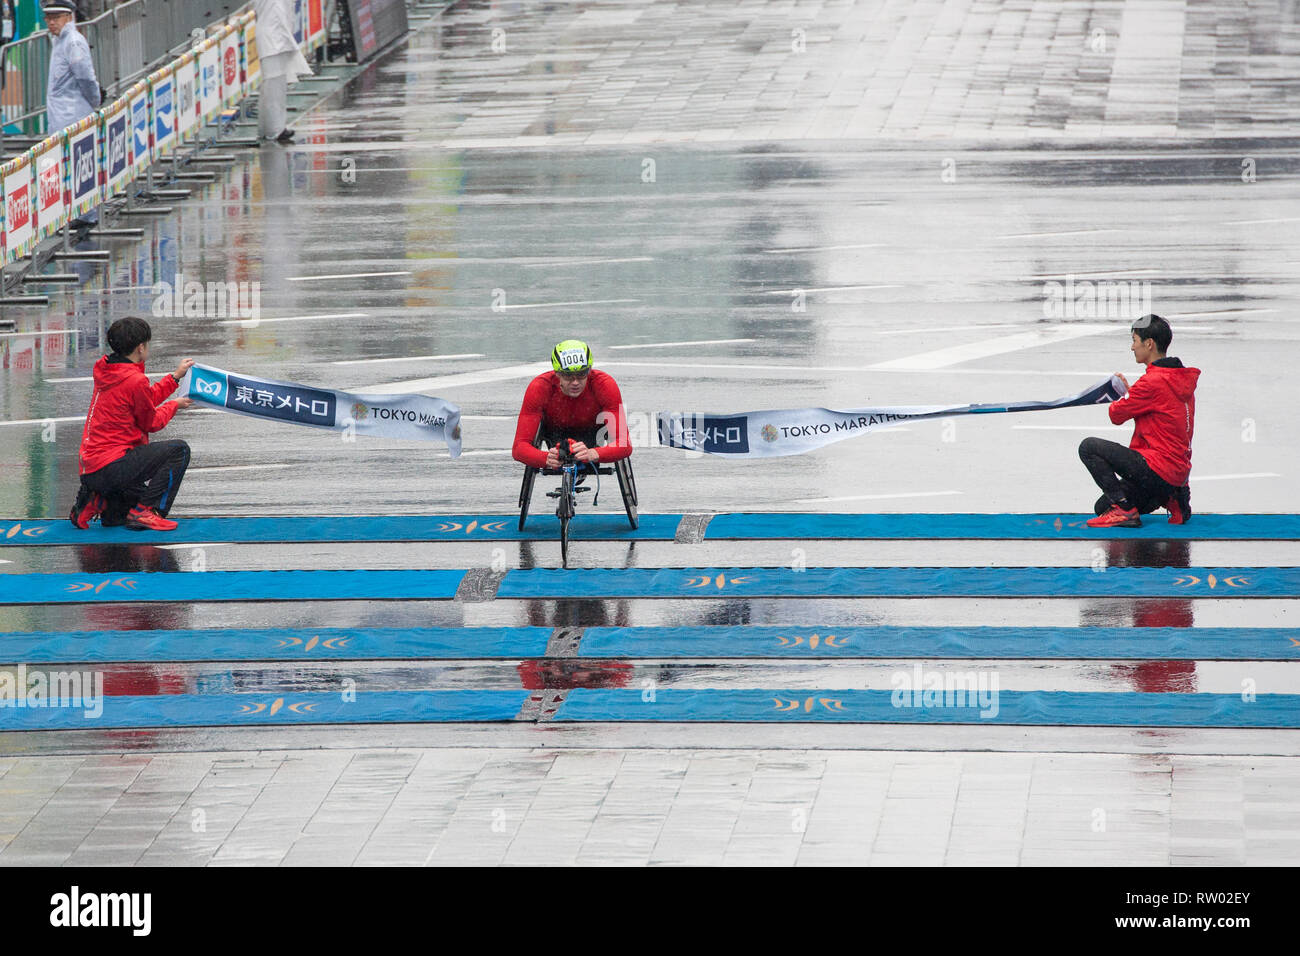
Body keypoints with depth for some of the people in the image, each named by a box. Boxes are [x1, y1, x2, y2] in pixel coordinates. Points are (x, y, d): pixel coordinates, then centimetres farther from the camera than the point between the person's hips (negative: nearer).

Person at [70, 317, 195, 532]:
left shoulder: (105, 371, 11)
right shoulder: (135, 381, -17)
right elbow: (151, 423, -3)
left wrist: (175, 377, 28)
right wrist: (174, 405, 15)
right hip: (111, 469, -9)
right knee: (179, 451, -3)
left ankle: (100, 503, 8)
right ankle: (144, 511, -9)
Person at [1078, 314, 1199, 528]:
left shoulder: (1153, 382, -18)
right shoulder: (1182, 378, 12)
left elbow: (1117, 415, -8)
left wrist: (1116, 403, 14)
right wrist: (1129, 391, 16)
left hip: (1158, 468, -10)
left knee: (1089, 447, -8)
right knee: (1102, 508, 18)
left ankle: (1124, 510, -11)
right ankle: (1170, 500, 9)